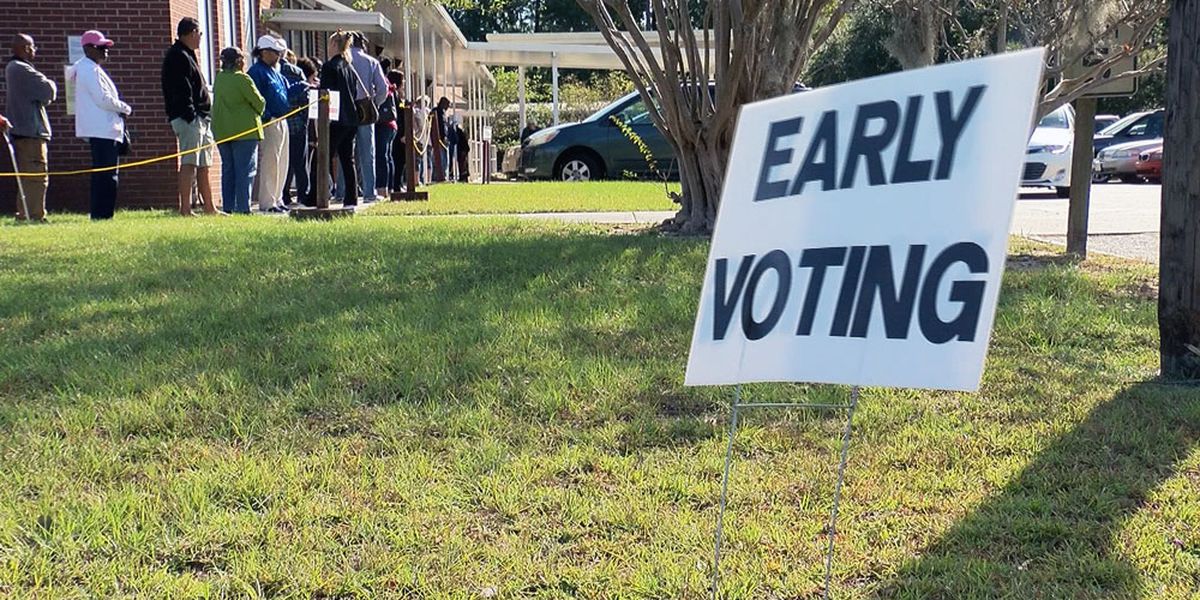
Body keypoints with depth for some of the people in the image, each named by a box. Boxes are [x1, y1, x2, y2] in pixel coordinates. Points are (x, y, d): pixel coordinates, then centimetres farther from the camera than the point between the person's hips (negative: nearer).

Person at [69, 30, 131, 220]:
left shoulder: (89, 69, 21)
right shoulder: (90, 70, -11)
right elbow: (104, 99, -18)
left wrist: (120, 108, 7)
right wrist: (126, 109, -4)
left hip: (100, 129, 11)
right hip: (102, 129, -11)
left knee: (103, 174, 11)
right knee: (106, 176, -11)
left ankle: (100, 214, 14)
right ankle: (102, 214, -11)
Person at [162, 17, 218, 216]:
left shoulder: (186, 55, 23)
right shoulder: (178, 56, -9)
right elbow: (182, 92, -18)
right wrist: (190, 116, -22)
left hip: (200, 119, 11)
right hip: (190, 119, -11)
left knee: (204, 165, 13)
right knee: (189, 163, -12)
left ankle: (209, 208, 19)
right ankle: (185, 209, -13)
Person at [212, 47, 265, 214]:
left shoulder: (218, 78, 10)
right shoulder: (242, 78, -12)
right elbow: (259, 102, -7)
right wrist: (258, 113, 12)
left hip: (221, 130, 7)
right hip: (244, 130, -7)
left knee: (227, 169, 12)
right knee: (246, 169, -4)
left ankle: (227, 207, 11)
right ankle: (243, 208, -8)